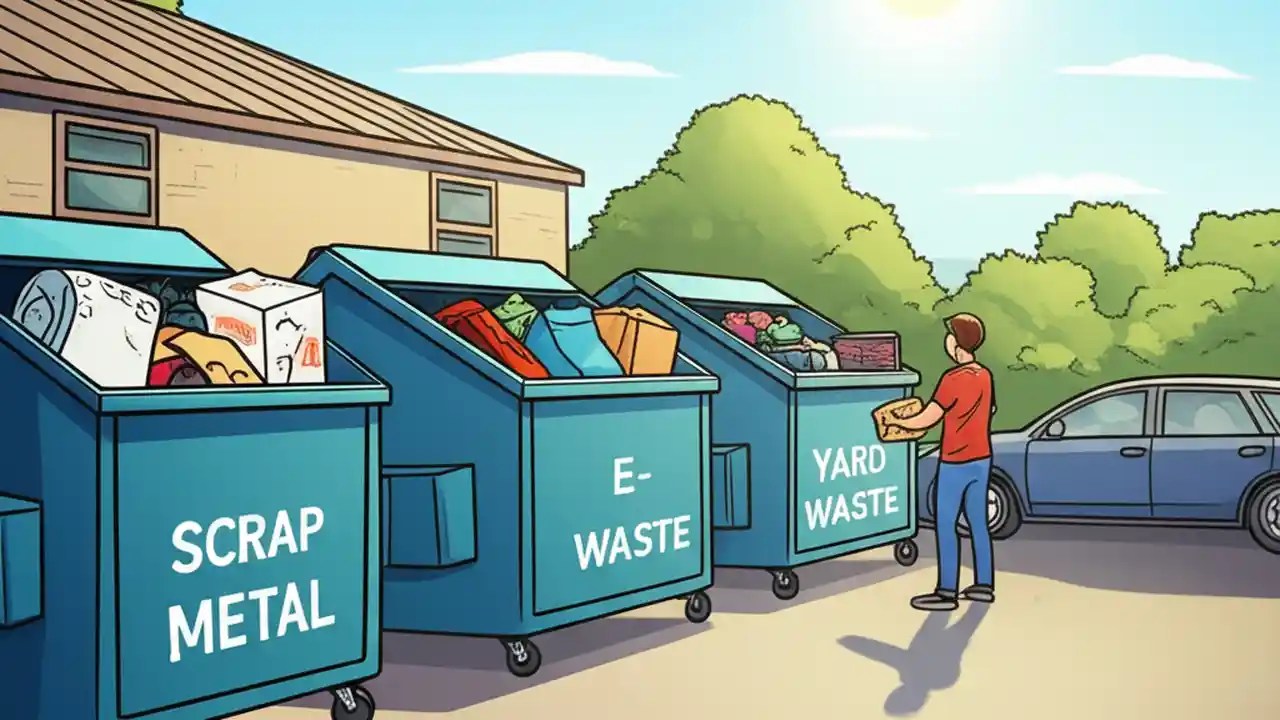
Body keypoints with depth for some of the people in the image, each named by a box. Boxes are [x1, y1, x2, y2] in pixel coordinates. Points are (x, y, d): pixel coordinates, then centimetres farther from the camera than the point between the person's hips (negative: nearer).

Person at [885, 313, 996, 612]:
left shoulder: (953, 379, -20)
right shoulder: (985, 376, 3)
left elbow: (924, 421, -19)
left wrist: (894, 420, -4)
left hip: (956, 464, -8)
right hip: (981, 460, 8)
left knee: (946, 526, -1)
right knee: (978, 522, 14)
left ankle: (947, 592, 2)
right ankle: (984, 585, 21)